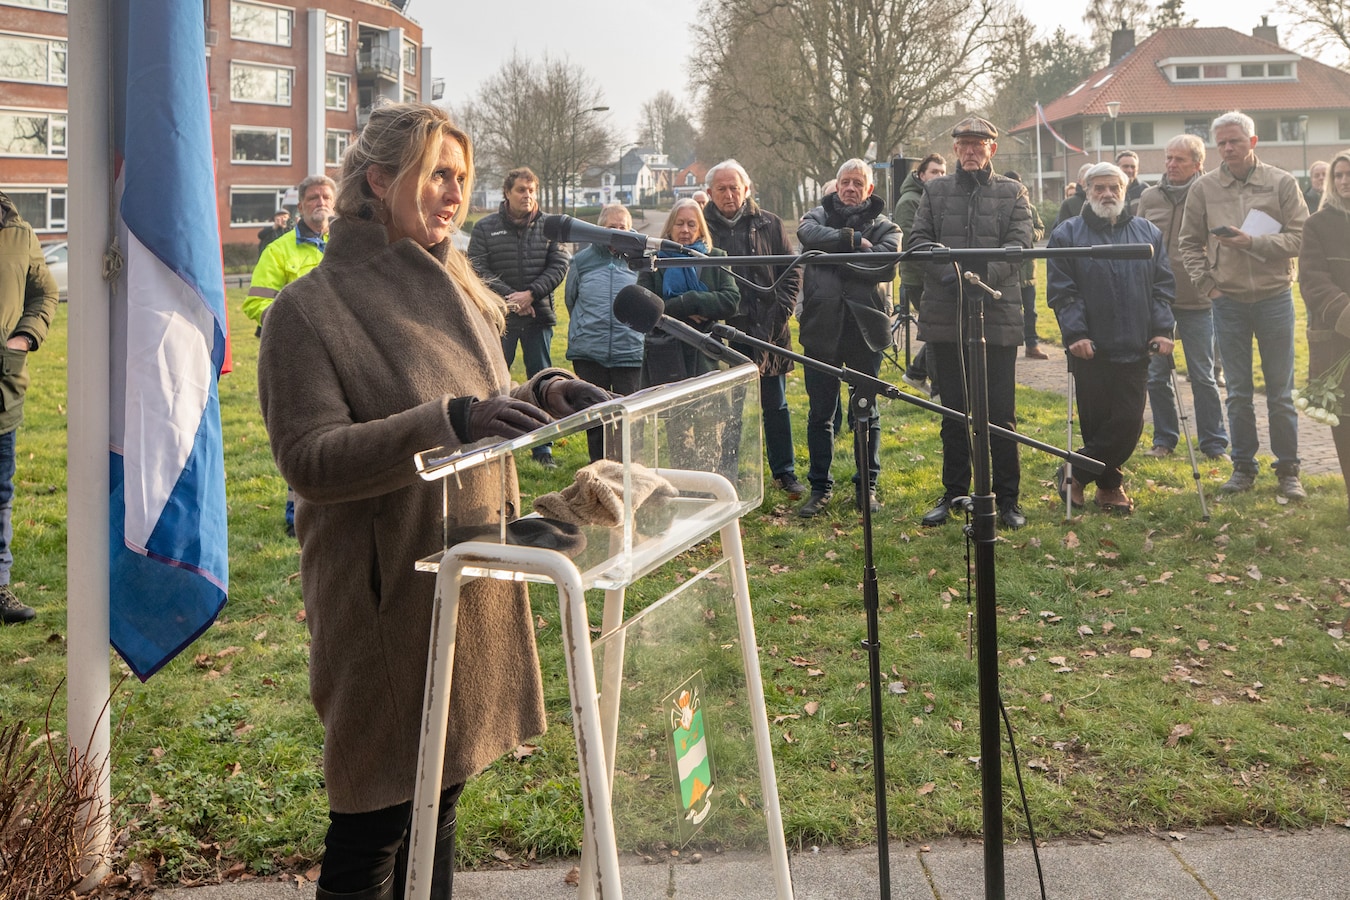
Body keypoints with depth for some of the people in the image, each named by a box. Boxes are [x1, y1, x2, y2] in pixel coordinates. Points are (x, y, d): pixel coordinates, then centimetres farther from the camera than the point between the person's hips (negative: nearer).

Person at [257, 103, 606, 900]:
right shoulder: (311, 309, -11)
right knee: (375, 817, 3)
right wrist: (450, 422, -30)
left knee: (440, 796, 18)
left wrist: (544, 395, 1)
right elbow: (309, 457, -21)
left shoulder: (454, 290, 12)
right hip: (386, 600, -7)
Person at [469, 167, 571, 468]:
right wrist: (509, 297, -14)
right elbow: (478, 269, -5)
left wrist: (530, 294, -12)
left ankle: (543, 448, 14)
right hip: (499, 317, -1)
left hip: (539, 316, 1)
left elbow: (559, 265, 0)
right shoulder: (485, 228, 1)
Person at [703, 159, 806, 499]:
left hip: (767, 332, 1)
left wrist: (778, 315, -4)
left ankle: (785, 472, 20)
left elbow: (791, 272, 8)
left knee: (775, 405, 8)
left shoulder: (769, 224, 7)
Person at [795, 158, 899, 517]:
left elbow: (886, 266, -13)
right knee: (820, 413, 6)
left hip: (865, 328, -1)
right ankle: (820, 487, 16)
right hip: (822, 328, 1)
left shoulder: (885, 227, 7)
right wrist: (854, 240, -14)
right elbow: (809, 234, -14)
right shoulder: (819, 216, 12)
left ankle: (867, 485, 19)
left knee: (866, 413, 8)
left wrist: (836, 253, -11)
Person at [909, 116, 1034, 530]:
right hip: (946, 314, 2)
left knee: (1001, 411, 2)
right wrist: (947, 273, -15)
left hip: (998, 315, -2)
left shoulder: (1013, 193, 7)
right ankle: (953, 492, 21)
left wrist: (985, 277, -21)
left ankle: (1008, 497, 12)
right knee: (953, 410, 10)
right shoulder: (935, 191, 12)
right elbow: (919, 240, 3)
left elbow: (1019, 244, -5)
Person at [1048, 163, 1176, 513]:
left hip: (1135, 349, 3)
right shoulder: (1067, 234, 2)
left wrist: (1162, 330, 0)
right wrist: (1075, 333, -12)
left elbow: (1163, 286, 11)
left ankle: (1076, 473, 15)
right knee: (1096, 421, 1)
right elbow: (1061, 290, -3)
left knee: (1129, 422, 0)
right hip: (1090, 349, -3)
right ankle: (1109, 484, 19)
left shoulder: (1149, 233, 12)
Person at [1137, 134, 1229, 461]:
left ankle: (1214, 443, 12)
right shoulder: (1149, 197, 6)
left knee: (1203, 377, 2)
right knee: (1156, 375, 9)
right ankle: (1164, 439, 22)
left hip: (1197, 300, -3)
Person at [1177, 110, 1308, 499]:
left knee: (1280, 392, 4)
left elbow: (1300, 237, -7)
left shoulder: (1282, 183, -2)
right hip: (1228, 302, 1)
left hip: (1274, 298, -1)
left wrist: (1252, 241, -18)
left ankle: (1288, 471, 14)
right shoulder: (1204, 188, 2)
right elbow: (1189, 242, 9)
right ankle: (1243, 467, 19)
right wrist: (1207, 283, -1)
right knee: (1238, 393, 8)